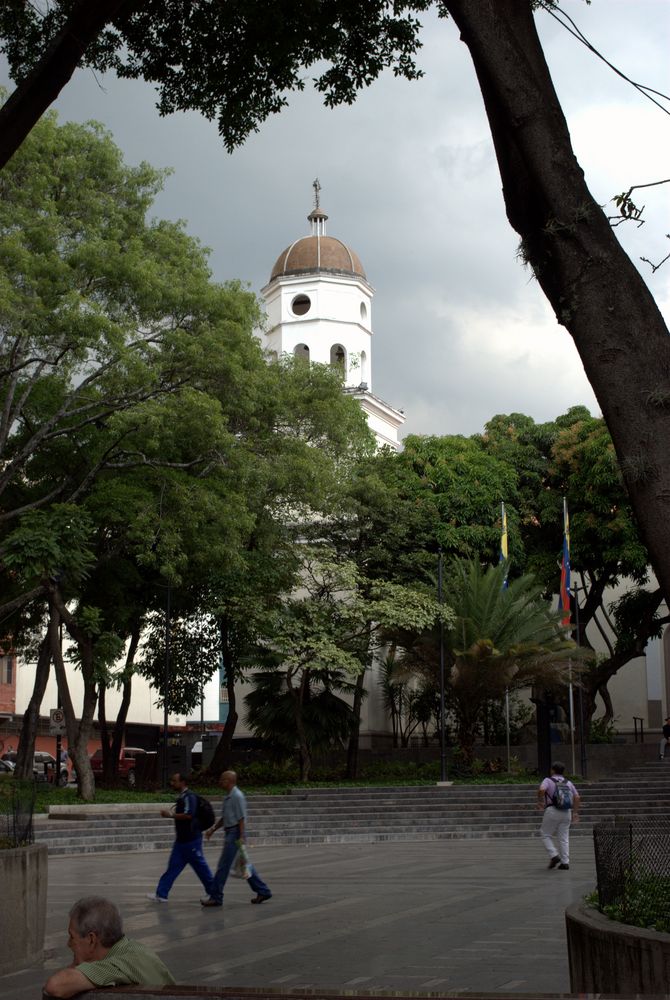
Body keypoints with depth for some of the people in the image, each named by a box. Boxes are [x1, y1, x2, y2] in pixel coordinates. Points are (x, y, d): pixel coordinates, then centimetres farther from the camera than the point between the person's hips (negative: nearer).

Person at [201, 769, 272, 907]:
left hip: (235, 833, -10)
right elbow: (224, 818, 24)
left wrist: (241, 837, -21)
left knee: (223, 866, -6)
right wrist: (213, 829, 17)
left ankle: (216, 897, -2)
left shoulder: (237, 796, -14)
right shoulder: (227, 796, 15)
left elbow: (241, 818, -17)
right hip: (229, 833, 10)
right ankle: (263, 891, 17)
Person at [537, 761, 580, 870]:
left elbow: (541, 790, -20)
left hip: (552, 811, -4)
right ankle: (565, 862, 3)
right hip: (566, 812, 4)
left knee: (545, 834, 11)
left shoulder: (548, 780, 0)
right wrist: (575, 812, 14)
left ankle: (554, 855, -5)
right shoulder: (568, 783, 14)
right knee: (564, 838, 8)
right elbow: (577, 797, 8)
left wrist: (540, 802, -4)